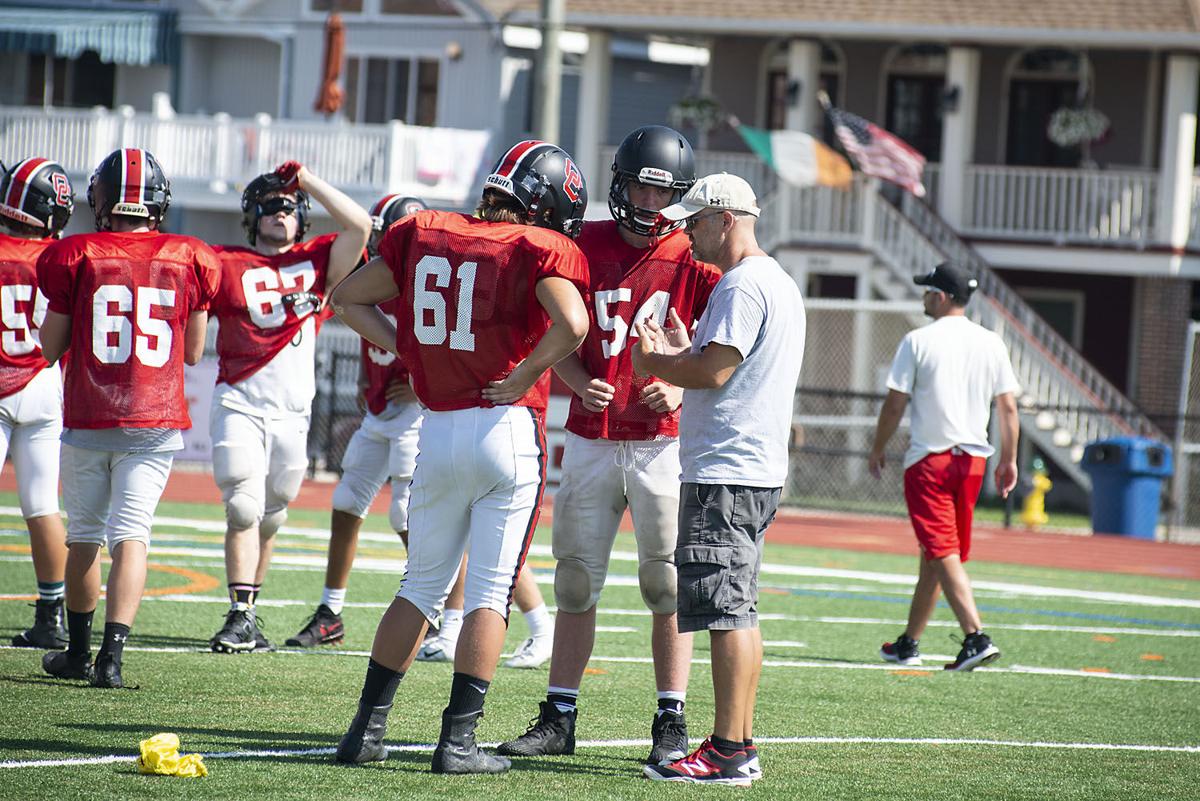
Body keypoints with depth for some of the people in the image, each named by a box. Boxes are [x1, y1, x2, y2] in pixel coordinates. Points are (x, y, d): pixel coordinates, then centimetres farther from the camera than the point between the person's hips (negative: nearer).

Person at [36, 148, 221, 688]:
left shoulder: (76, 257, -5)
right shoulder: (188, 260, 0)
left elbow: (50, 348, 2)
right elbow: (193, 352, 8)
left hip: (88, 420, 0)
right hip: (156, 421, 0)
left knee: (83, 535, 14)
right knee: (131, 534, -4)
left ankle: (78, 650, 26)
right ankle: (112, 653, -18)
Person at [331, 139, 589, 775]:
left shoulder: (422, 234, 9)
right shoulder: (540, 248, -7)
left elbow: (347, 298, 16)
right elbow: (571, 324, -24)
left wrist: (408, 351, 11)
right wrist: (522, 377, -11)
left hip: (437, 431, 4)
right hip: (507, 428, -4)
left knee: (422, 583, 16)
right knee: (490, 591, 3)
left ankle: (367, 728, 14)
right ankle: (458, 739, 1)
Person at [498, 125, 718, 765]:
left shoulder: (694, 257, -3)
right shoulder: (585, 245, 4)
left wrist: (682, 389, -18)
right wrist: (581, 384, -9)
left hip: (663, 442, -3)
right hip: (591, 440, 3)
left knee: (667, 584, -1)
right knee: (576, 581, 7)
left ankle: (671, 722, 5)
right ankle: (558, 718, 13)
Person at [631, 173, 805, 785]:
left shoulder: (742, 285, -14)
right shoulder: (777, 283, 19)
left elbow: (715, 372, -20)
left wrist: (652, 362, -5)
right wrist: (684, 353, 18)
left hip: (726, 476, -11)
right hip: (755, 467, 11)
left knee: (726, 610, -10)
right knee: (737, 612, 13)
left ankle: (727, 754, -12)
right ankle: (742, 744, 16)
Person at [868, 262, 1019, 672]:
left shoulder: (918, 341, -7)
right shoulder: (991, 343, 5)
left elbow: (895, 404, -5)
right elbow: (1008, 408, 4)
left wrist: (878, 450, 7)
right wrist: (1009, 460, 10)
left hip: (929, 458, -5)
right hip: (973, 457, 5)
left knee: (943, 554, -8)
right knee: (934, 553, 15)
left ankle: (976, 637, -24)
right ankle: (909, 642, 26)